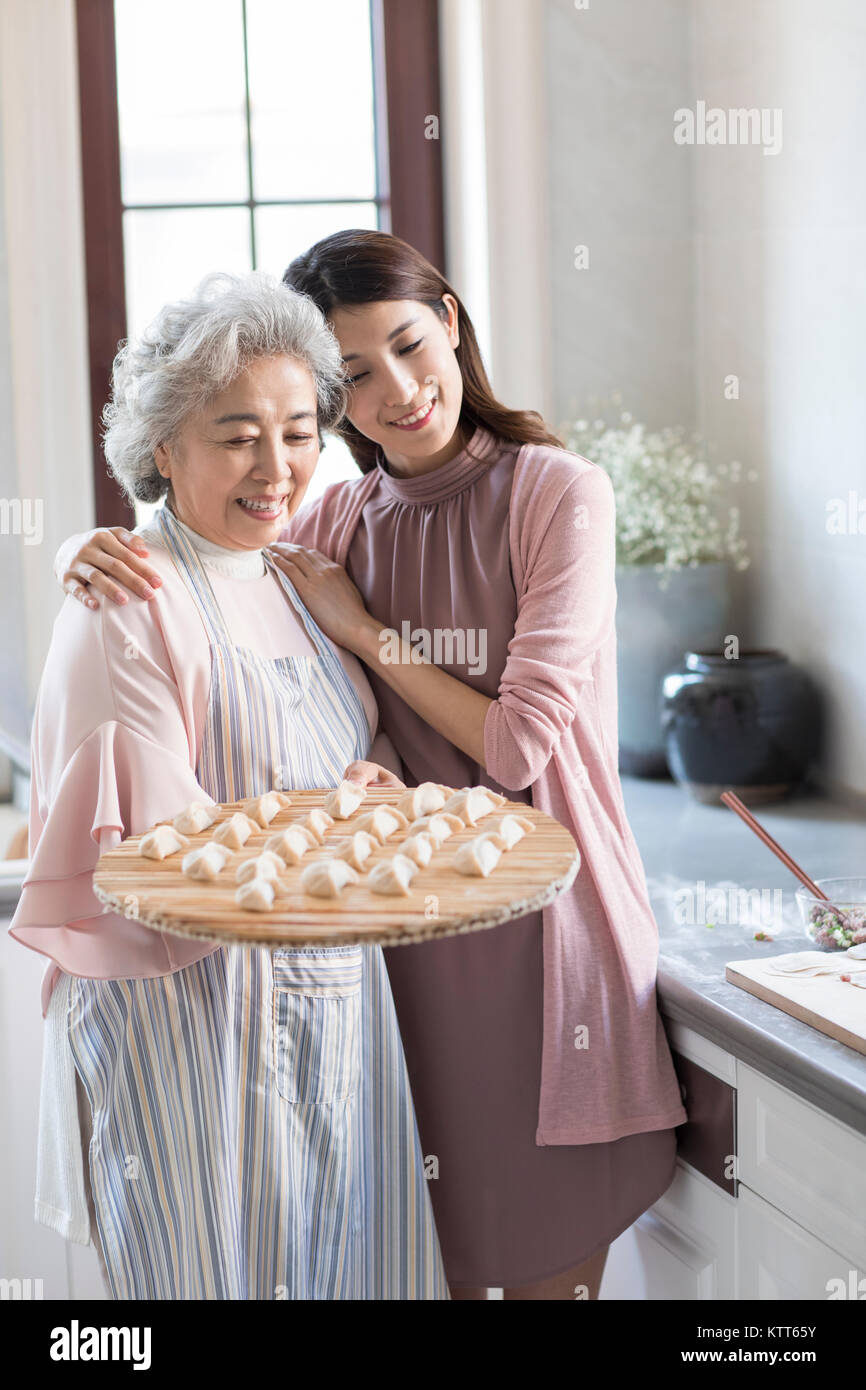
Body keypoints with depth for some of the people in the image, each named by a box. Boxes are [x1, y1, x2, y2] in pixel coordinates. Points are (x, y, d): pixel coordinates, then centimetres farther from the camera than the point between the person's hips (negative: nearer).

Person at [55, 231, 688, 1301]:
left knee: (552, 1262, 8)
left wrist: (364, 629, -10)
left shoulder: (558, 493, -8)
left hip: (542, 916, -3)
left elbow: (516, 746, -13)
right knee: (427, 1255, 14)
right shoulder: (341, 519, 5)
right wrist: (95, 553, -14)